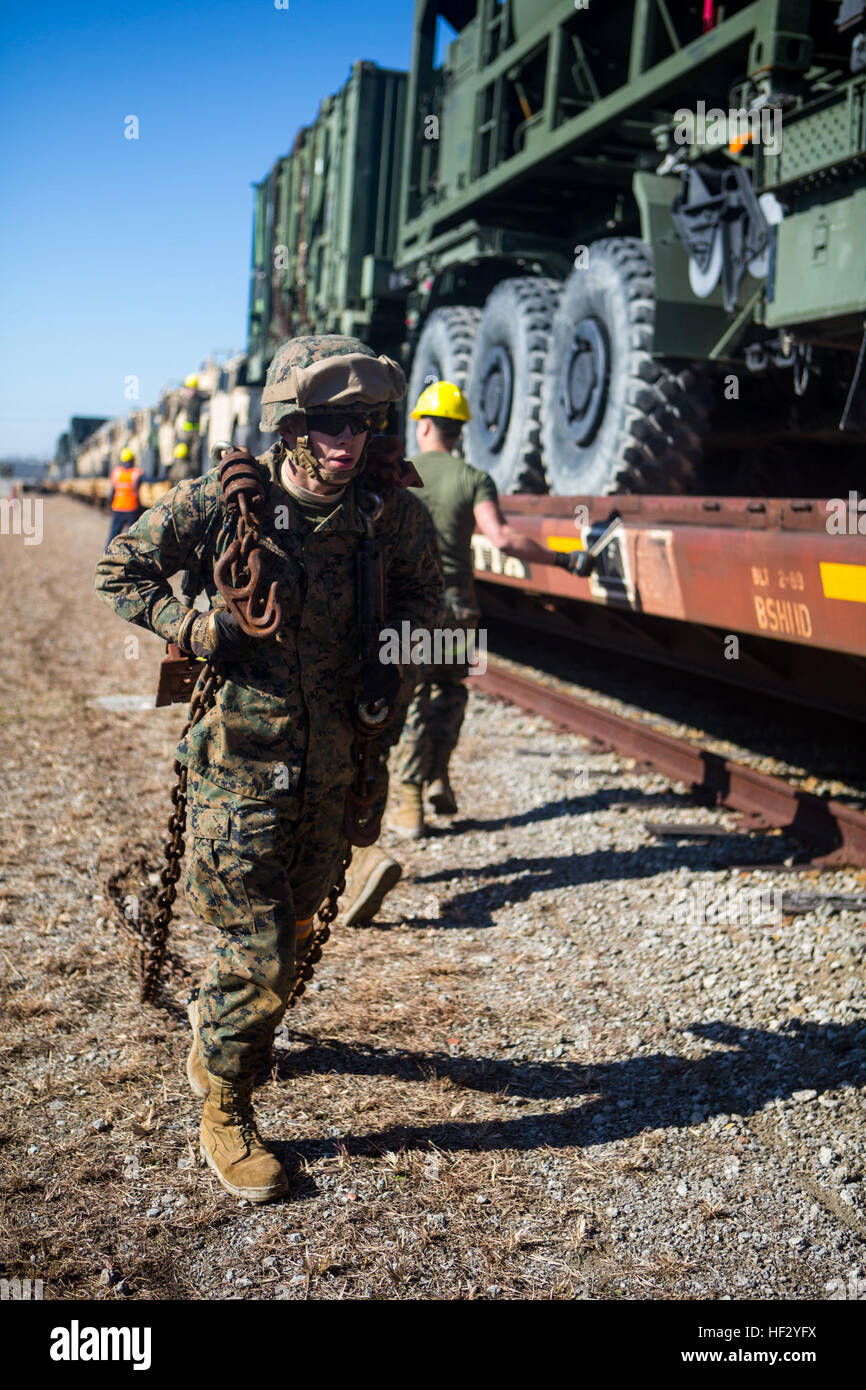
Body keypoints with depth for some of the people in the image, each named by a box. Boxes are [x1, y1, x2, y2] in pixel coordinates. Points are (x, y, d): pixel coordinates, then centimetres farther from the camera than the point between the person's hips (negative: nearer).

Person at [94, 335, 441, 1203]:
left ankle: (218, 1021, 52)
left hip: (330, 765, 5)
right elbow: (119, 572, 0)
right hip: (241, 762, -4)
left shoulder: (392, 515, -3)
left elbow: (421, 590, 18)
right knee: (259, 955, -2)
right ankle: (224, 1118, 21)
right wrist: (194, 628, -14)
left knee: (294, 929, 21)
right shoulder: (222, 502, -11)